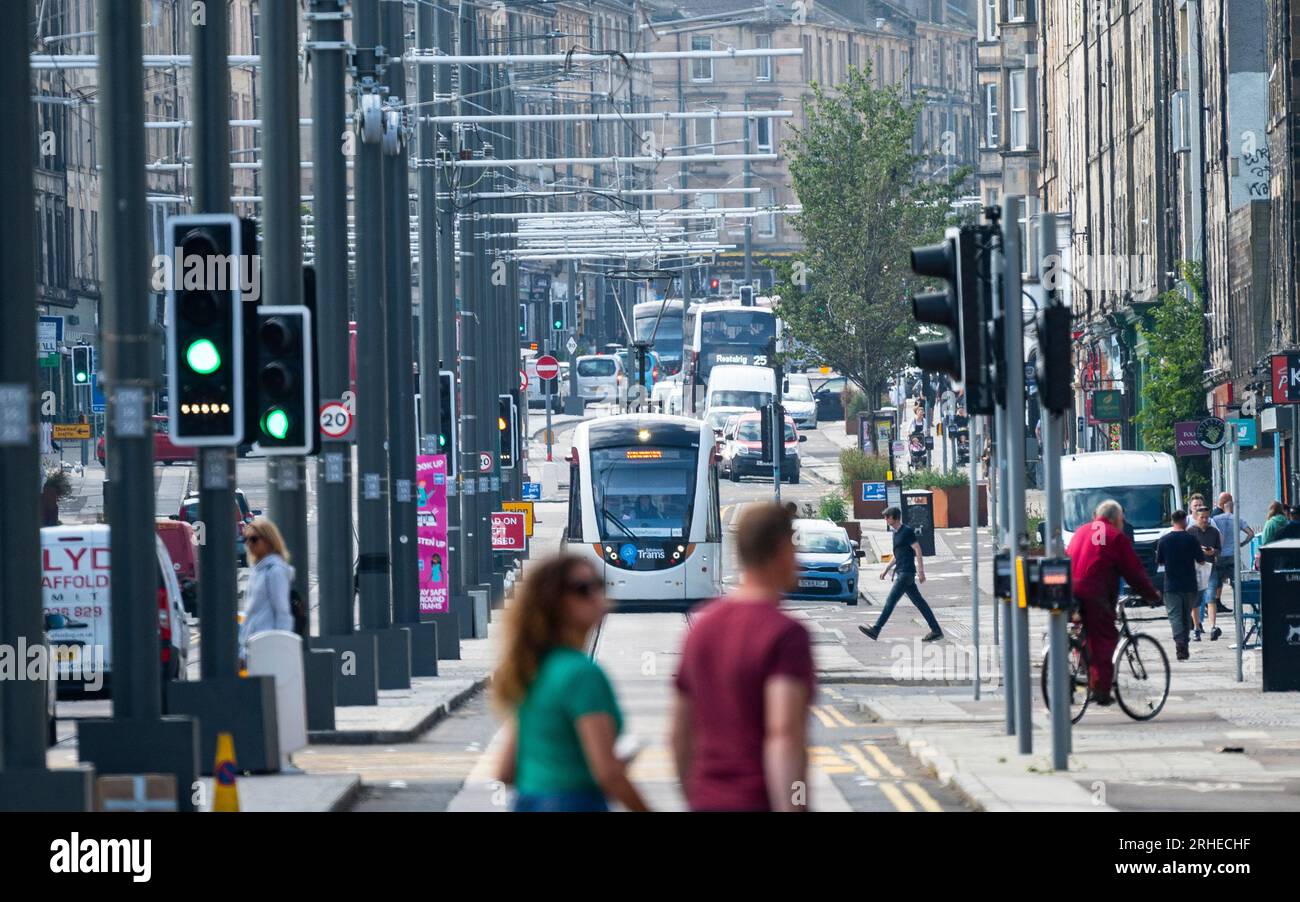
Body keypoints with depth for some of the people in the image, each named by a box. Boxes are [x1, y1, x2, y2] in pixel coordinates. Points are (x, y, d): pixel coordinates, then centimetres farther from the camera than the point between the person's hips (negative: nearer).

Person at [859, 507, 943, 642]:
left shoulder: (907, 531, -10)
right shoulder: (896, 533, 18)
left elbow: (918, 551, -15)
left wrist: (921, 571, -20)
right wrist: (886, 570, 26)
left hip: (907, 572, -10)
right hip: (901, 572, 10)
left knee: (891, 600, -12)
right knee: (919, 602, 9)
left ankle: (876, 630, -15)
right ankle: (936, 631, 10)